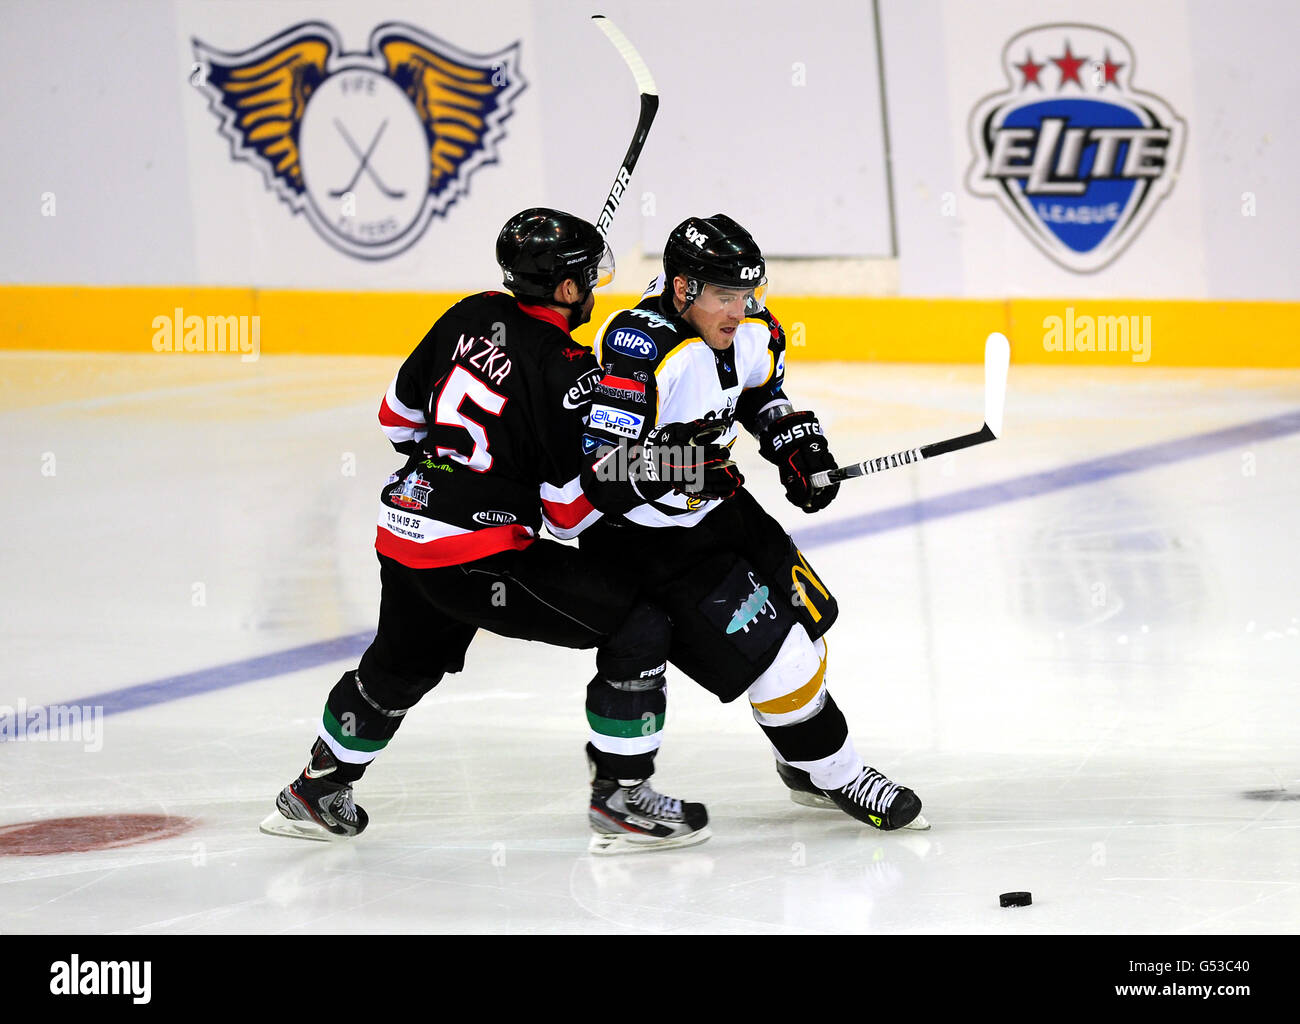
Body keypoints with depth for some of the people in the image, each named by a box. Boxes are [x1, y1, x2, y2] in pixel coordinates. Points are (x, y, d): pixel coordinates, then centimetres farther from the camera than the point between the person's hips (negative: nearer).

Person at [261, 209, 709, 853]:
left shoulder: (474, 316, 6)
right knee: (637, 628, -3)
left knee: (402, 664, 34)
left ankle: (316, 790, 47)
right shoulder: (567, 372, -15)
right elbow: (572, 510, -12)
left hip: (403, 528, 8)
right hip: (477, 553, -8)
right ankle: (620, 798, -3)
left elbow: (401, 412, 18)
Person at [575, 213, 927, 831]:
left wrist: (795, 443, 5)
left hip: (714, 507, 9)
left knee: (801, 614, 15)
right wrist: (680, 466, -47)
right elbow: (598, 471, -35)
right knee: (769, 646, -12)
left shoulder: (747, 334, -4)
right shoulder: (638, 346, -31)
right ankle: (836, 775, 6)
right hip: (640, 535, -9)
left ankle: (802, 764, 36)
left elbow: (760, 390, 20)